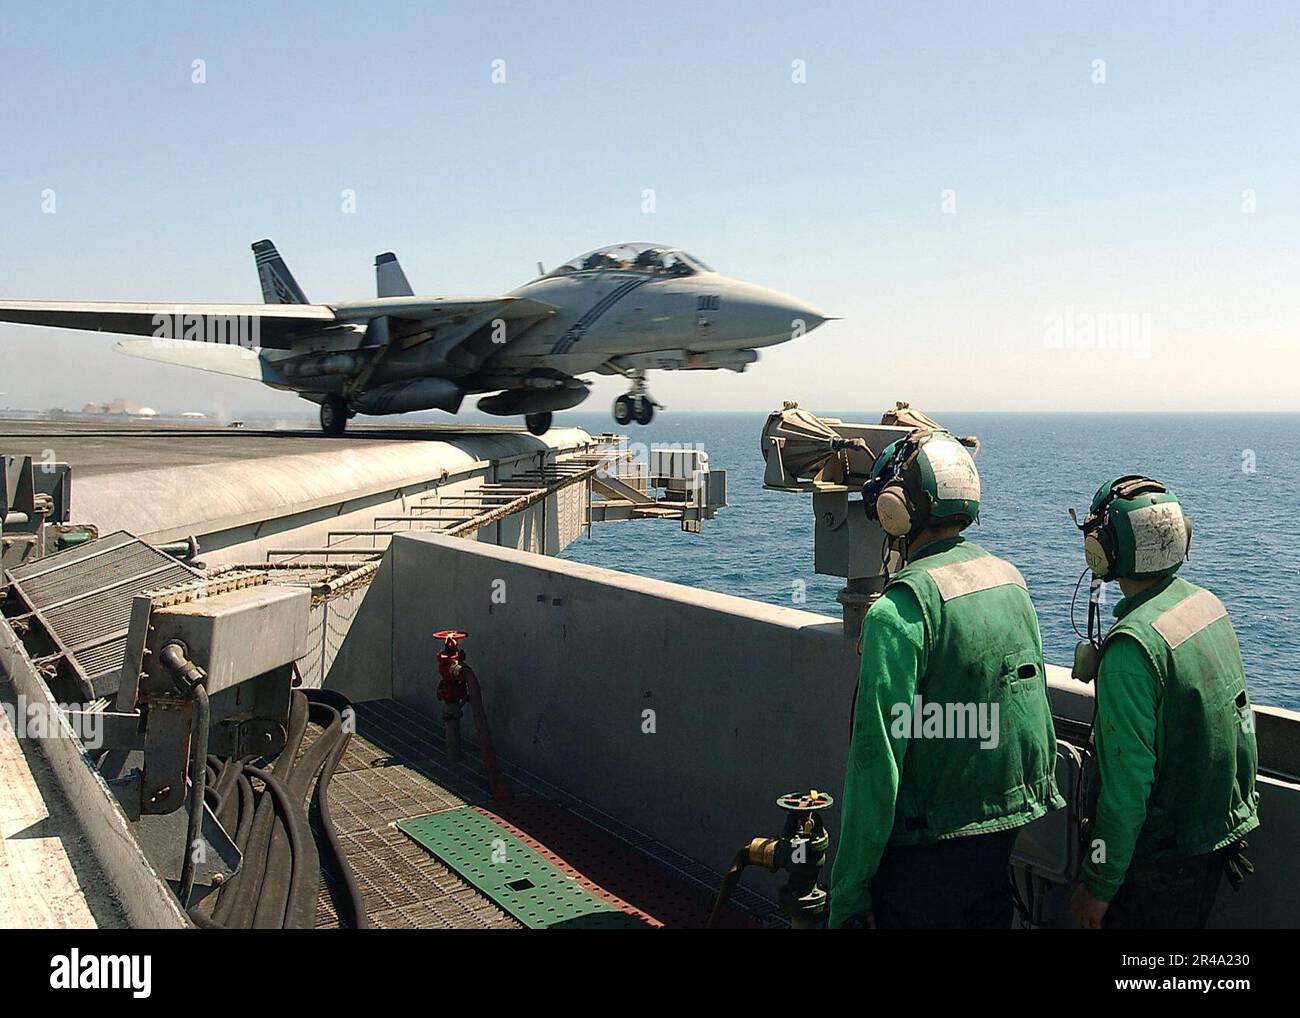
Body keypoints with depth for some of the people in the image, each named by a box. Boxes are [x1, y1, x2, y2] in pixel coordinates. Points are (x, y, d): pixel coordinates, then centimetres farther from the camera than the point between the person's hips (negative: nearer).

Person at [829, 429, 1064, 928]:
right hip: (1014, 832, 7)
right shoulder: (1011, 579, 2)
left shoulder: (901, 610, -21)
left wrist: (848, 888, -16)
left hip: (929, 851, -7)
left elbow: (877, 759, -22)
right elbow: (1036, 710, 12)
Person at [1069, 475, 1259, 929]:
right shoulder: (1208, 603, -1)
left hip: (1162, 857, -8)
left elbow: (1127, 781, -26)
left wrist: (1099, 885, -17)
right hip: (1224, 831, 8)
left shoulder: (1132, 645, -27)